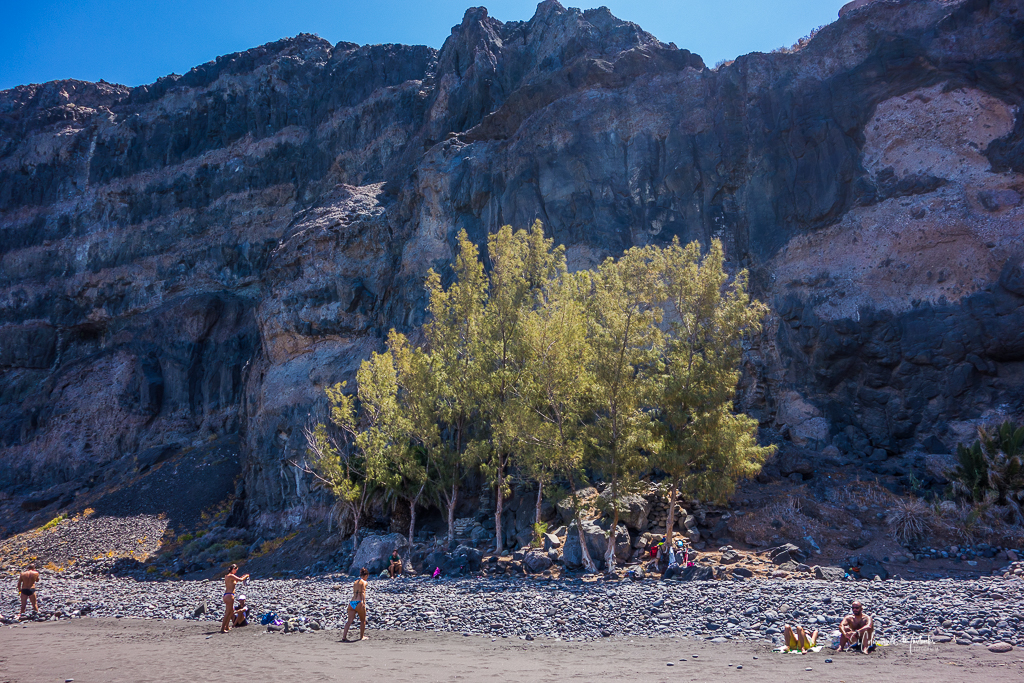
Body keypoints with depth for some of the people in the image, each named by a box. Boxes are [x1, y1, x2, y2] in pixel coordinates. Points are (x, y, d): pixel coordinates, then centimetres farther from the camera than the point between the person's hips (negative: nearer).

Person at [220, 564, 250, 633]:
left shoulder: (227, 576, 13)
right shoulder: (231, 576, -16)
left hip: (226, 595, 10)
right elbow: (241, 580, -18)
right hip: (229, 596, -10)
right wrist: (246, 576, 1)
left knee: (232, 611, 22)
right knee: (228, 613, -3)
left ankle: (227, 627, 31)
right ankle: (222, 628, 0)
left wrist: (241, 577, 21)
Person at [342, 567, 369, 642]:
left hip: (351, 603, 5)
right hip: (359, 603, -5)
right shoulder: (364, 582, -1)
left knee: (349, 621, 2)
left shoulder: (355, 582, 19)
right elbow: (363, 593, -16)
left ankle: (344, 637, -12)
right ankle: (362, 637, 23)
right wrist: (363, 602, -25)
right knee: (363, 620, 15)